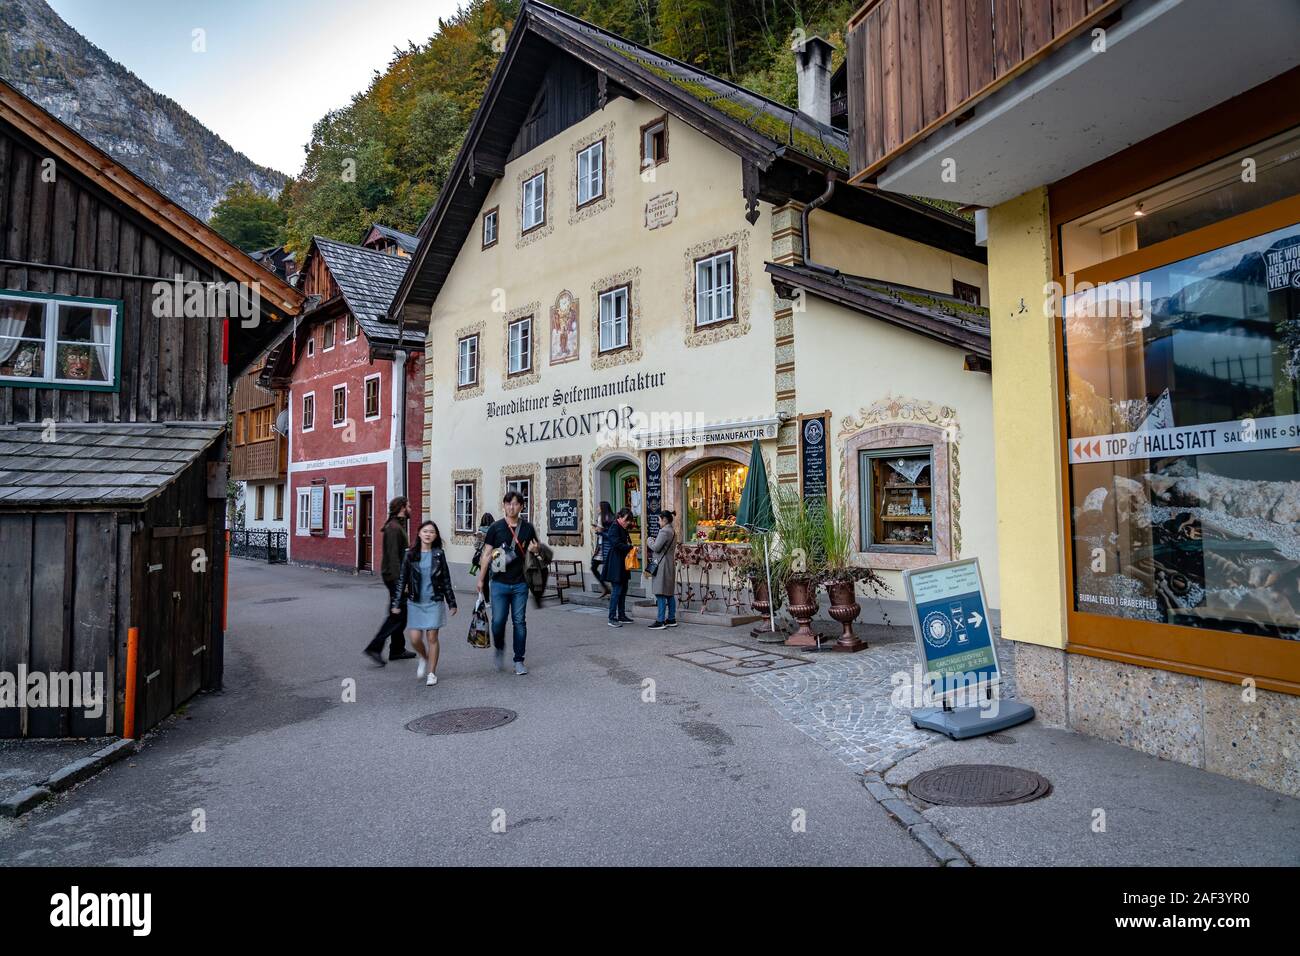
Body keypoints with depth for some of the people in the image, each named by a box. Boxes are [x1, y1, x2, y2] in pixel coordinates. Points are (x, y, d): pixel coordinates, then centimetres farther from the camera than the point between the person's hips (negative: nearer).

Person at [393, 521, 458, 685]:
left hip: (434, 602, -1)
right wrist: (397, 603, 1)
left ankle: (432, 673, 14)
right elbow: (402, 580, 3)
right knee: (415, 638, -2)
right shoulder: (411, 555, 0)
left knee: (432, 637, 1)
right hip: (415, 603, 1)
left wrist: (451, 602, 5)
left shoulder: (438, 555, 0)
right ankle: (424, 658, 30)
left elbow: (446, 580, 4)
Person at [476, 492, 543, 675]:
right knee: (498, 621, -3)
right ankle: (500, 649, 27)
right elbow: (487, 554, 4)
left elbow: (537, 548, 16)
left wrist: (536, 548, -9)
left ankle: (519, 661, 13)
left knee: (519, 622, 3)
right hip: (499, 583, -1)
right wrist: (481, 579, 3)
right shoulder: (496, 527, 1)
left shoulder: (527, 527, 5)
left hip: (520, 584, 1)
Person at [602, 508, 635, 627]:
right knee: (616, 591, -9)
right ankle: (612, 618, -5)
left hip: (623, 565, 10)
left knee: (623, 590, 12)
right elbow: (617, 544, -22)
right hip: (615, 565, -10)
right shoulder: (614, 528, -12)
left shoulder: (623, 529, 17)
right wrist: (630, 547, -21)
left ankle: (622, 616, 20)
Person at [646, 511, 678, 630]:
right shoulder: (672, 532, 15)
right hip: (670, 565, 10)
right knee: (669, 593, 13)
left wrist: (650, 541, -1)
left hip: (662, 566, -10)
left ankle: (660, 621, -7)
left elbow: (656, 547, -18)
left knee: (661, 594, -8)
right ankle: (671, 619, 18)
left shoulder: (664, 531, -16)